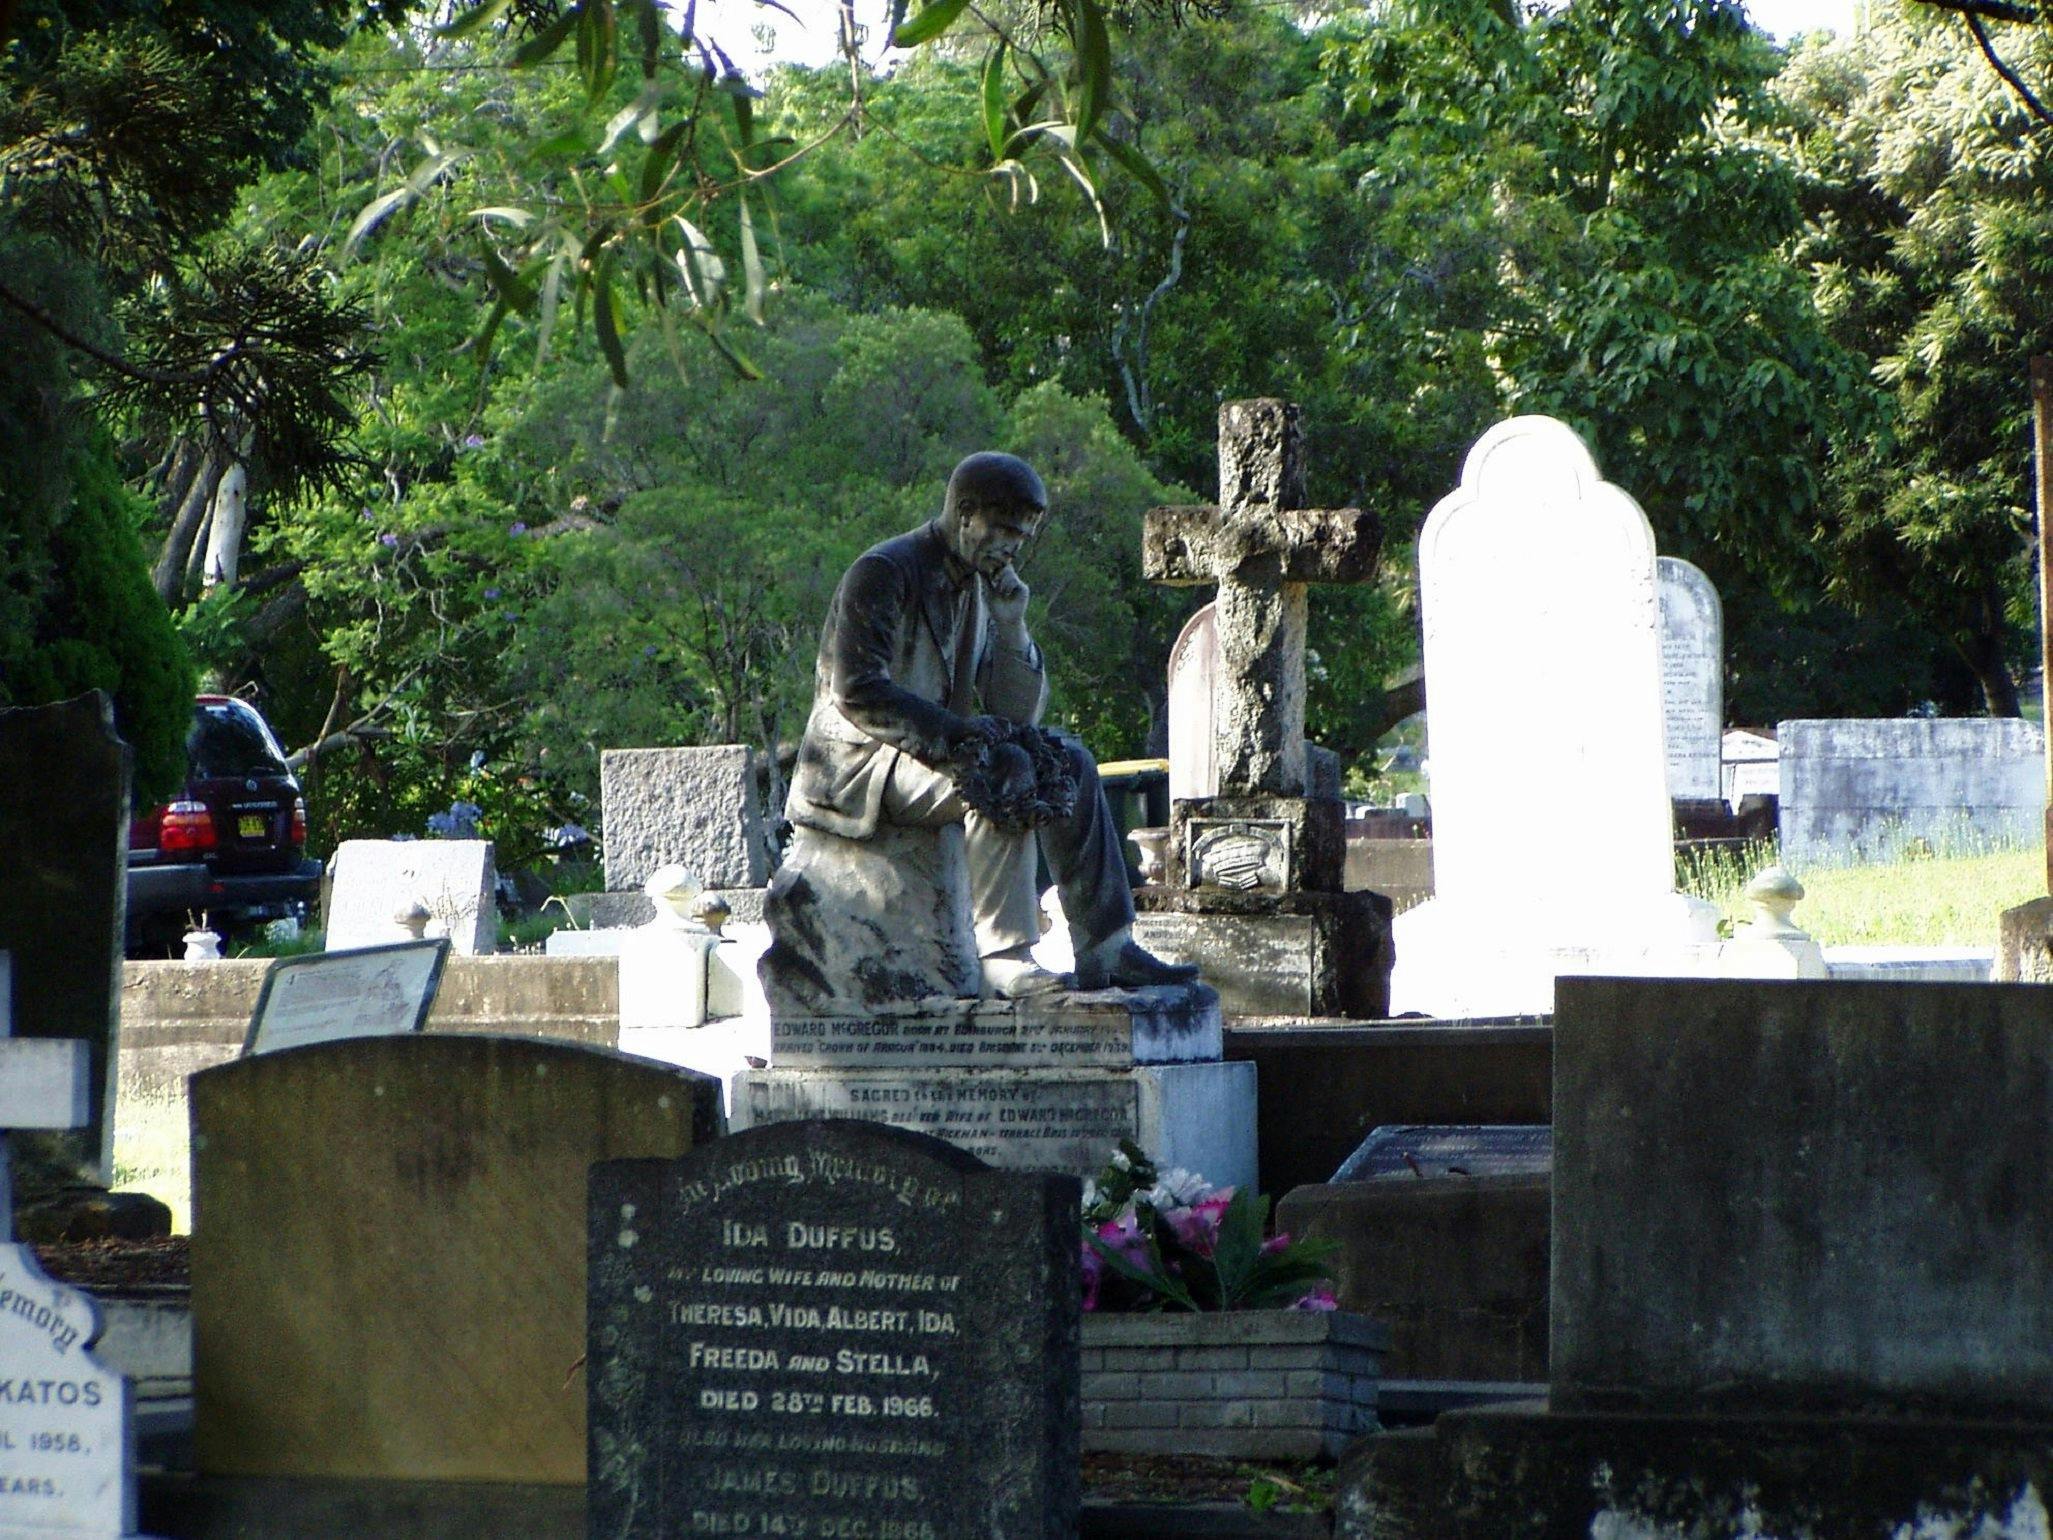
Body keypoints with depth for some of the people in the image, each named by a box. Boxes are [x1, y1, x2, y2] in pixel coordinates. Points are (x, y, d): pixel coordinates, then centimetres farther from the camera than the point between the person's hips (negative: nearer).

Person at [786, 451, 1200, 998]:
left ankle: (1106, 948, -9)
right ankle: (1003, 955, -32)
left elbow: (1017, 716, 9)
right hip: (859, 767, -9)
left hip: (930, 755, 9)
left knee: (1070, 763, -4)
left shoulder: (979, 588, 14)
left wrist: (1010, 626, -5)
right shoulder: (883, 573, -12)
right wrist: (953, 729, -27)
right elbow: (857, 695, -23)